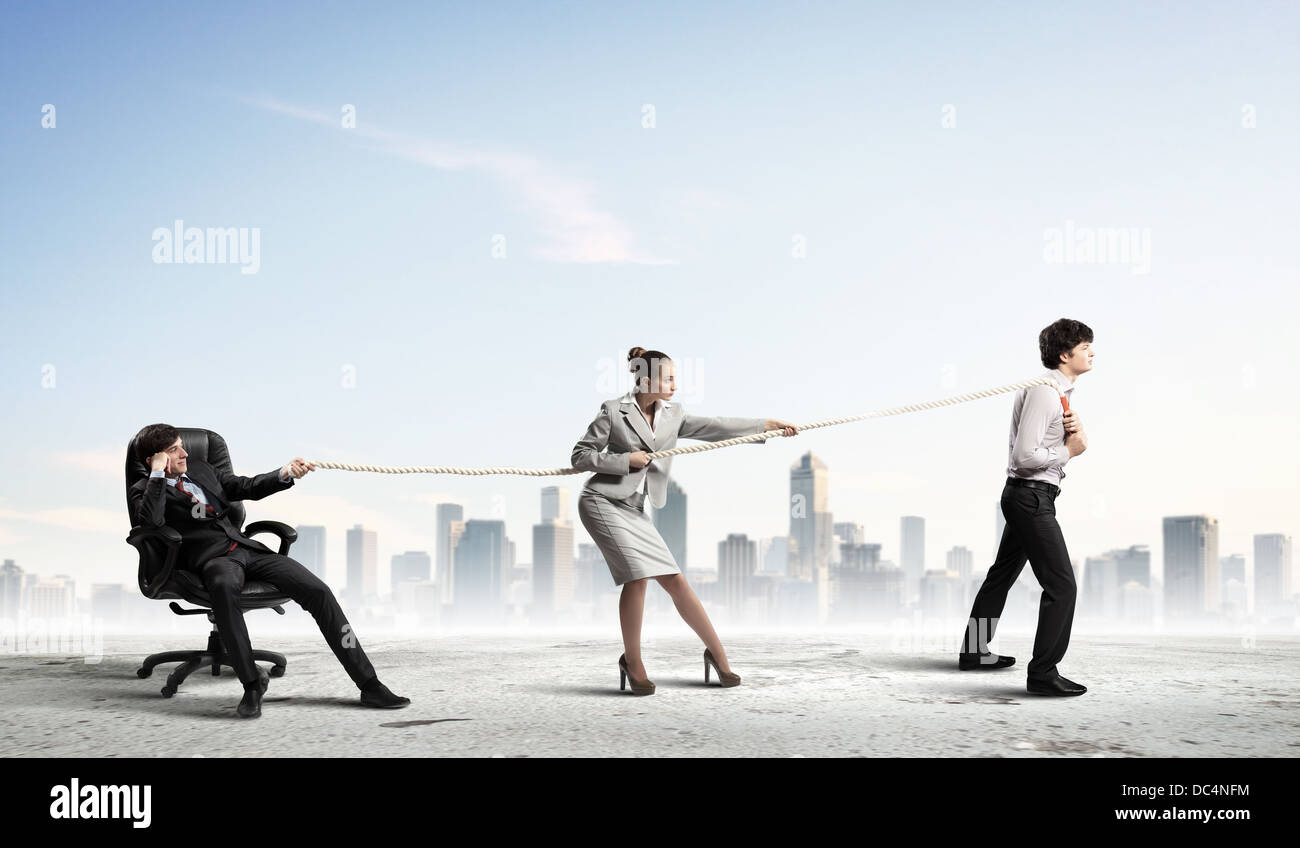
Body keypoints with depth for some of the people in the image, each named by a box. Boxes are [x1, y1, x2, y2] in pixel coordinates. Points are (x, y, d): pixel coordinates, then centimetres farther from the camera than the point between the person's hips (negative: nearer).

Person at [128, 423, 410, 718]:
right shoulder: (145, 490, 7)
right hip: (210, 558, -6)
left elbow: (248, 487, 19)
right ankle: (251, 685, -33)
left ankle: (369, 685, -12)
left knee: (317, 590, -13)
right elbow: (151, 520, -16)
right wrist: (158, 473, -8)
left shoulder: (200, 470, 24)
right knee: (225, 584, -43)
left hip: (247, 548, 6)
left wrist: (285, 474, 1)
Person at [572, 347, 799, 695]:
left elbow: (716, 428, 5)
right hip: (603, 501, -6)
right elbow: (581, 455, -4)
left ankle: (717, 653, 8)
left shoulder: (673, 415, 9)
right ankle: (632, 661, -5)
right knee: (637, 574, -19)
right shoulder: (613, 411, -6)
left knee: (675, 580, -1)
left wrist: (768, 425, 0)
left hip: (635, 509, 6)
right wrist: (626, 460, -13)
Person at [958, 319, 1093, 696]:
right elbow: (1026, 455, -25)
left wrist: (1072, 428, -3)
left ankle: (974, 651, 31)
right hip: (1032, 495, -11)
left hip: (1024, 496, 11)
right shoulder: (1043, 392, -18)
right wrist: (1068, 450, -12)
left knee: (1002, 574, 19)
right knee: (1061, 584, -12)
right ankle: (1043, 673, -11)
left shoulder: (1060, 392, 14)